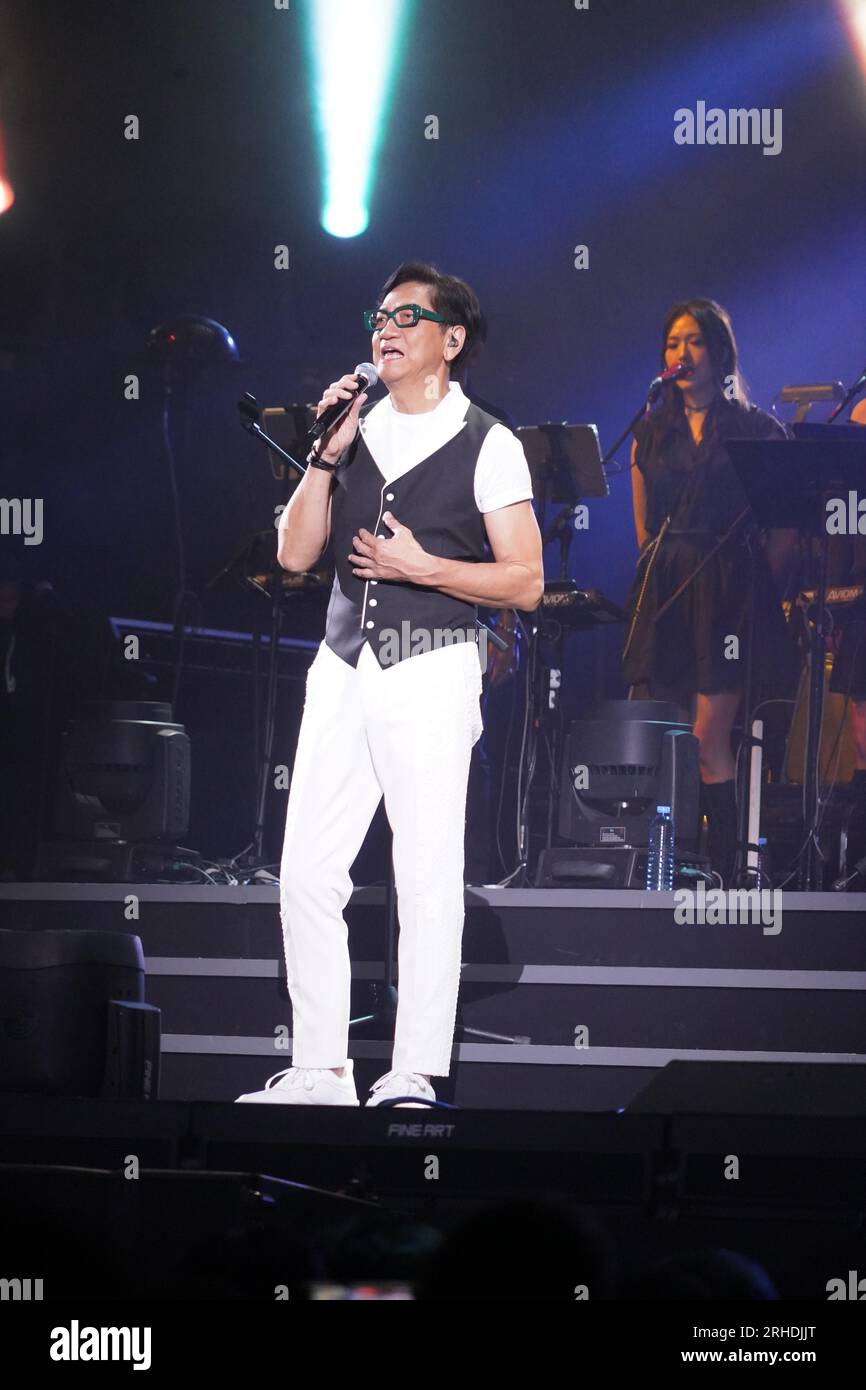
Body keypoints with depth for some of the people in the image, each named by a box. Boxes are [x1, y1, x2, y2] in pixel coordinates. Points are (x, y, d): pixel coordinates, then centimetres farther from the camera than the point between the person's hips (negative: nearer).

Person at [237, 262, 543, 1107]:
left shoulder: (487, 447, 0)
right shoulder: (356, 432, 14)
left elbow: (524, 584, -3)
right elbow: (295, 555, 8)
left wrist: (423, 567, -13)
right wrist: (327, 455, -2)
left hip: (430, 673, -5)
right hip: (342, 670, 5)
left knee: (428, 881, -4)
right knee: (306, 874, 1)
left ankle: (414, 1078, 0)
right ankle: (319, 1071, 8)